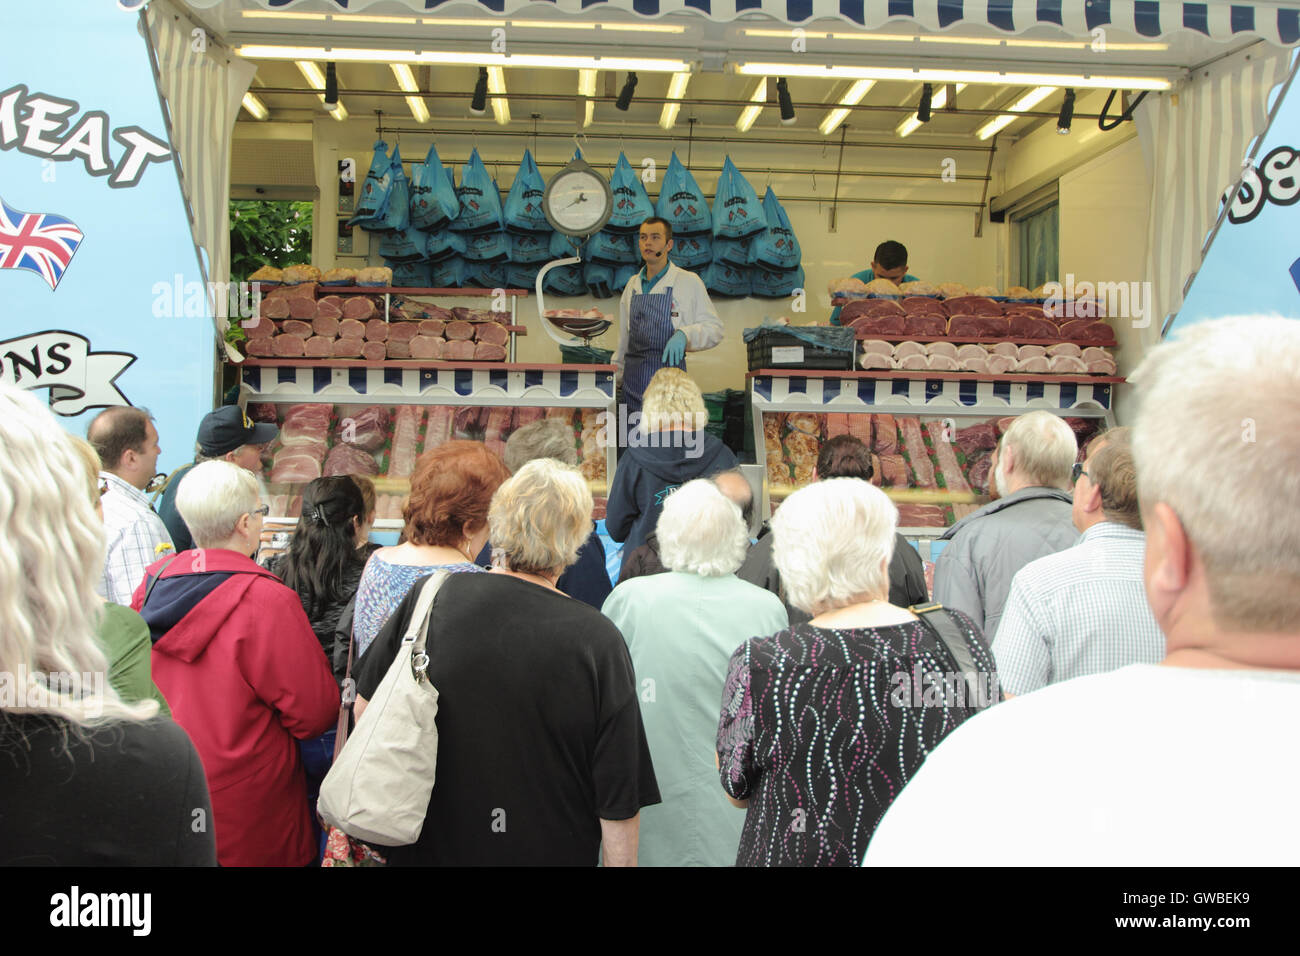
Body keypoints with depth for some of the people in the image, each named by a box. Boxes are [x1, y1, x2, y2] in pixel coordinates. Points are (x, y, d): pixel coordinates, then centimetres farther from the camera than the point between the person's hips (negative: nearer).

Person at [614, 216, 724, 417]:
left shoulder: (689, 282, 1)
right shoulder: (633, 284, 16)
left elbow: (715, 328, -2)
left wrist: (684, 335, -19)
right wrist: (614, 371, 19)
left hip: (669, 372, -4)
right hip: (633, 376, 4)